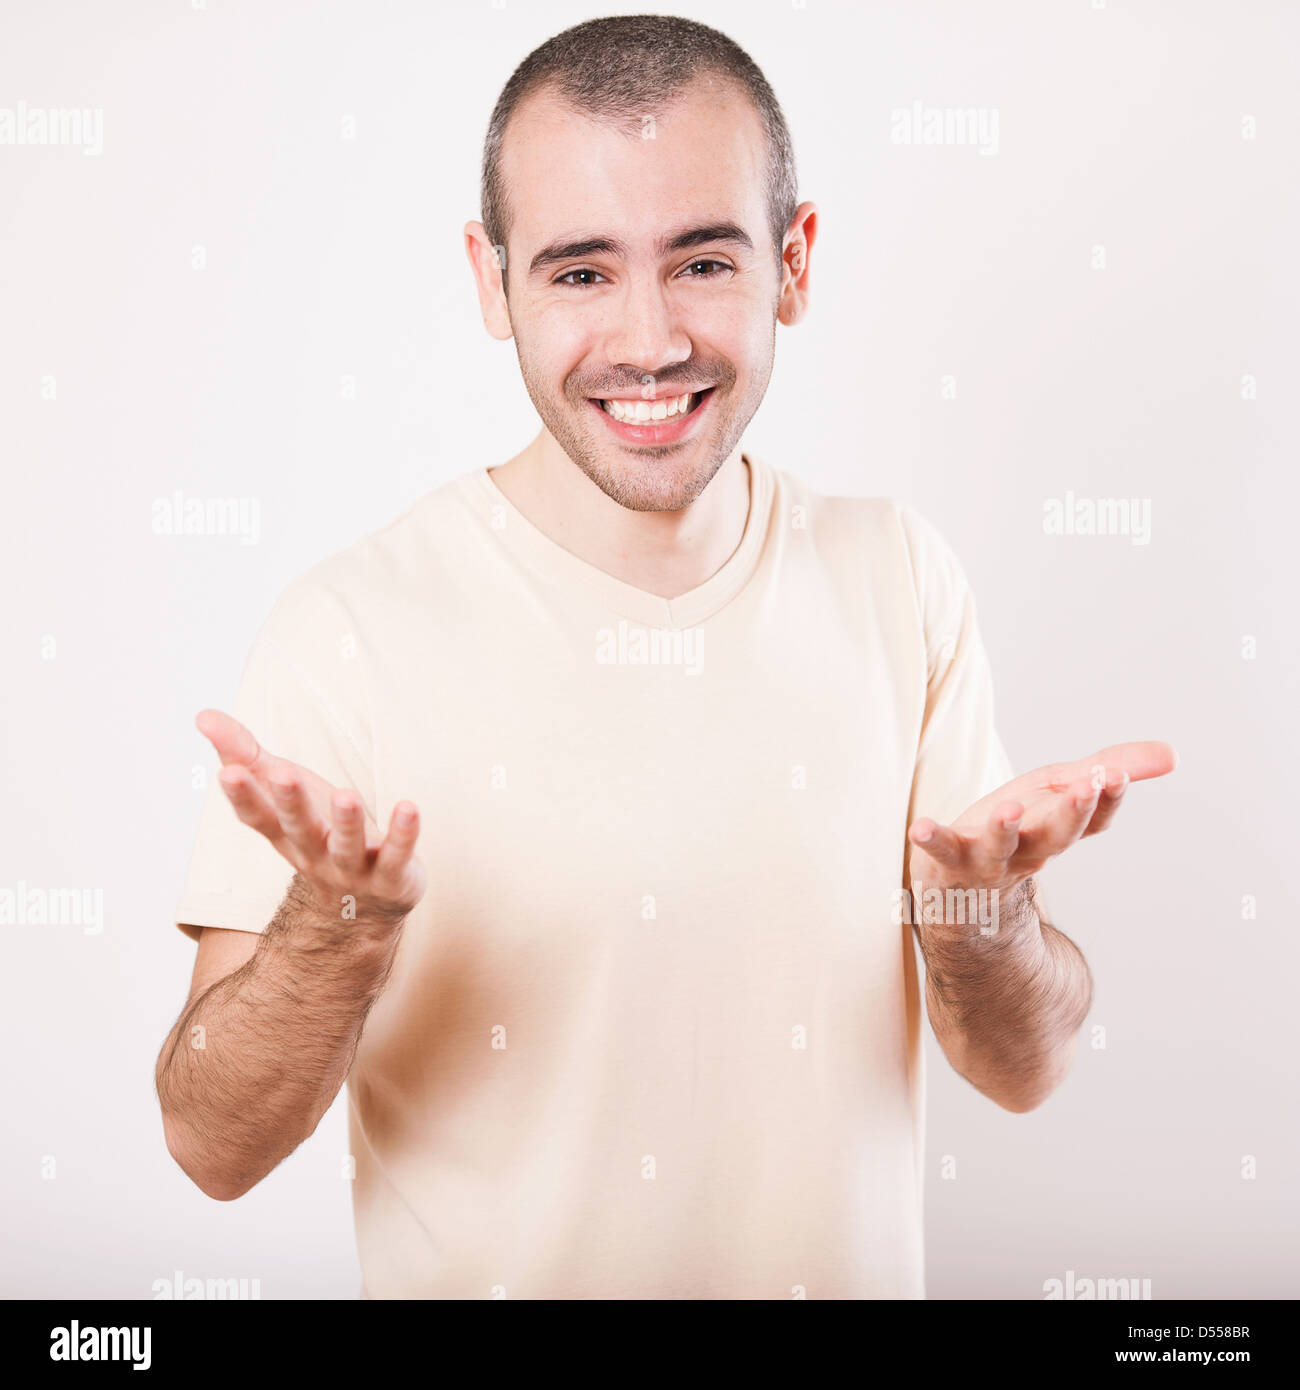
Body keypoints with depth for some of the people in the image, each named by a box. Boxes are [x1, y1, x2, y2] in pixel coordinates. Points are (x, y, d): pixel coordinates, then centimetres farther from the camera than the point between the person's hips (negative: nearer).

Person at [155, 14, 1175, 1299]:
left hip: (841, 1270, 3)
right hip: (480, 1275, -2)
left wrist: (977, 900, -23)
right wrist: (341, 915, -31)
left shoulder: (900, 583, -8)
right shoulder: (351, 627, -17)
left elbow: (1023, 1070, -4)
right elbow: (213, 1145, -14)